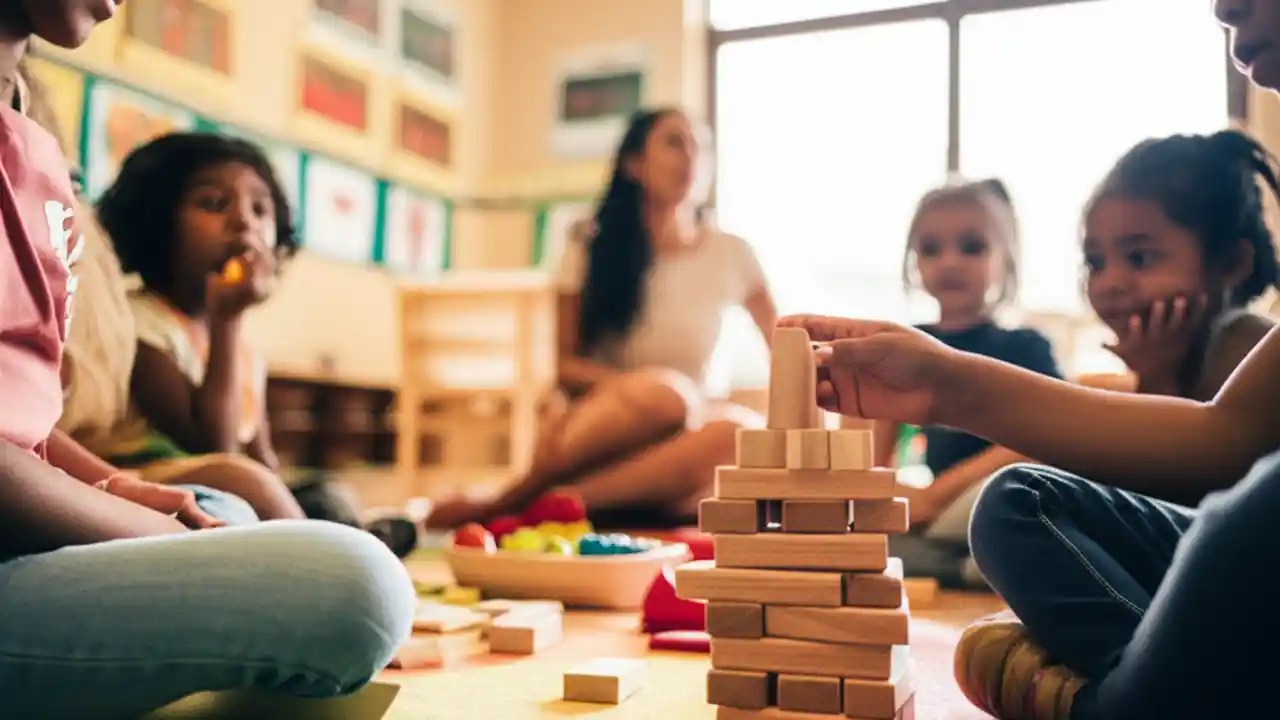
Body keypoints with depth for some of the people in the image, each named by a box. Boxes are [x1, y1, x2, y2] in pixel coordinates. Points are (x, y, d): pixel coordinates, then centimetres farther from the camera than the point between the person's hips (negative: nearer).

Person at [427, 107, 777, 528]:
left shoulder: (730, 256, 7)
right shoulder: (592, 250, 5)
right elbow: (566, 366, 1)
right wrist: (617, 384, -19)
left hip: (672, 447, 3)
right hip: (599, 429, -2)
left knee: (741, 431, -35)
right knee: (663, 391, -36)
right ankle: (522, 492, -24)